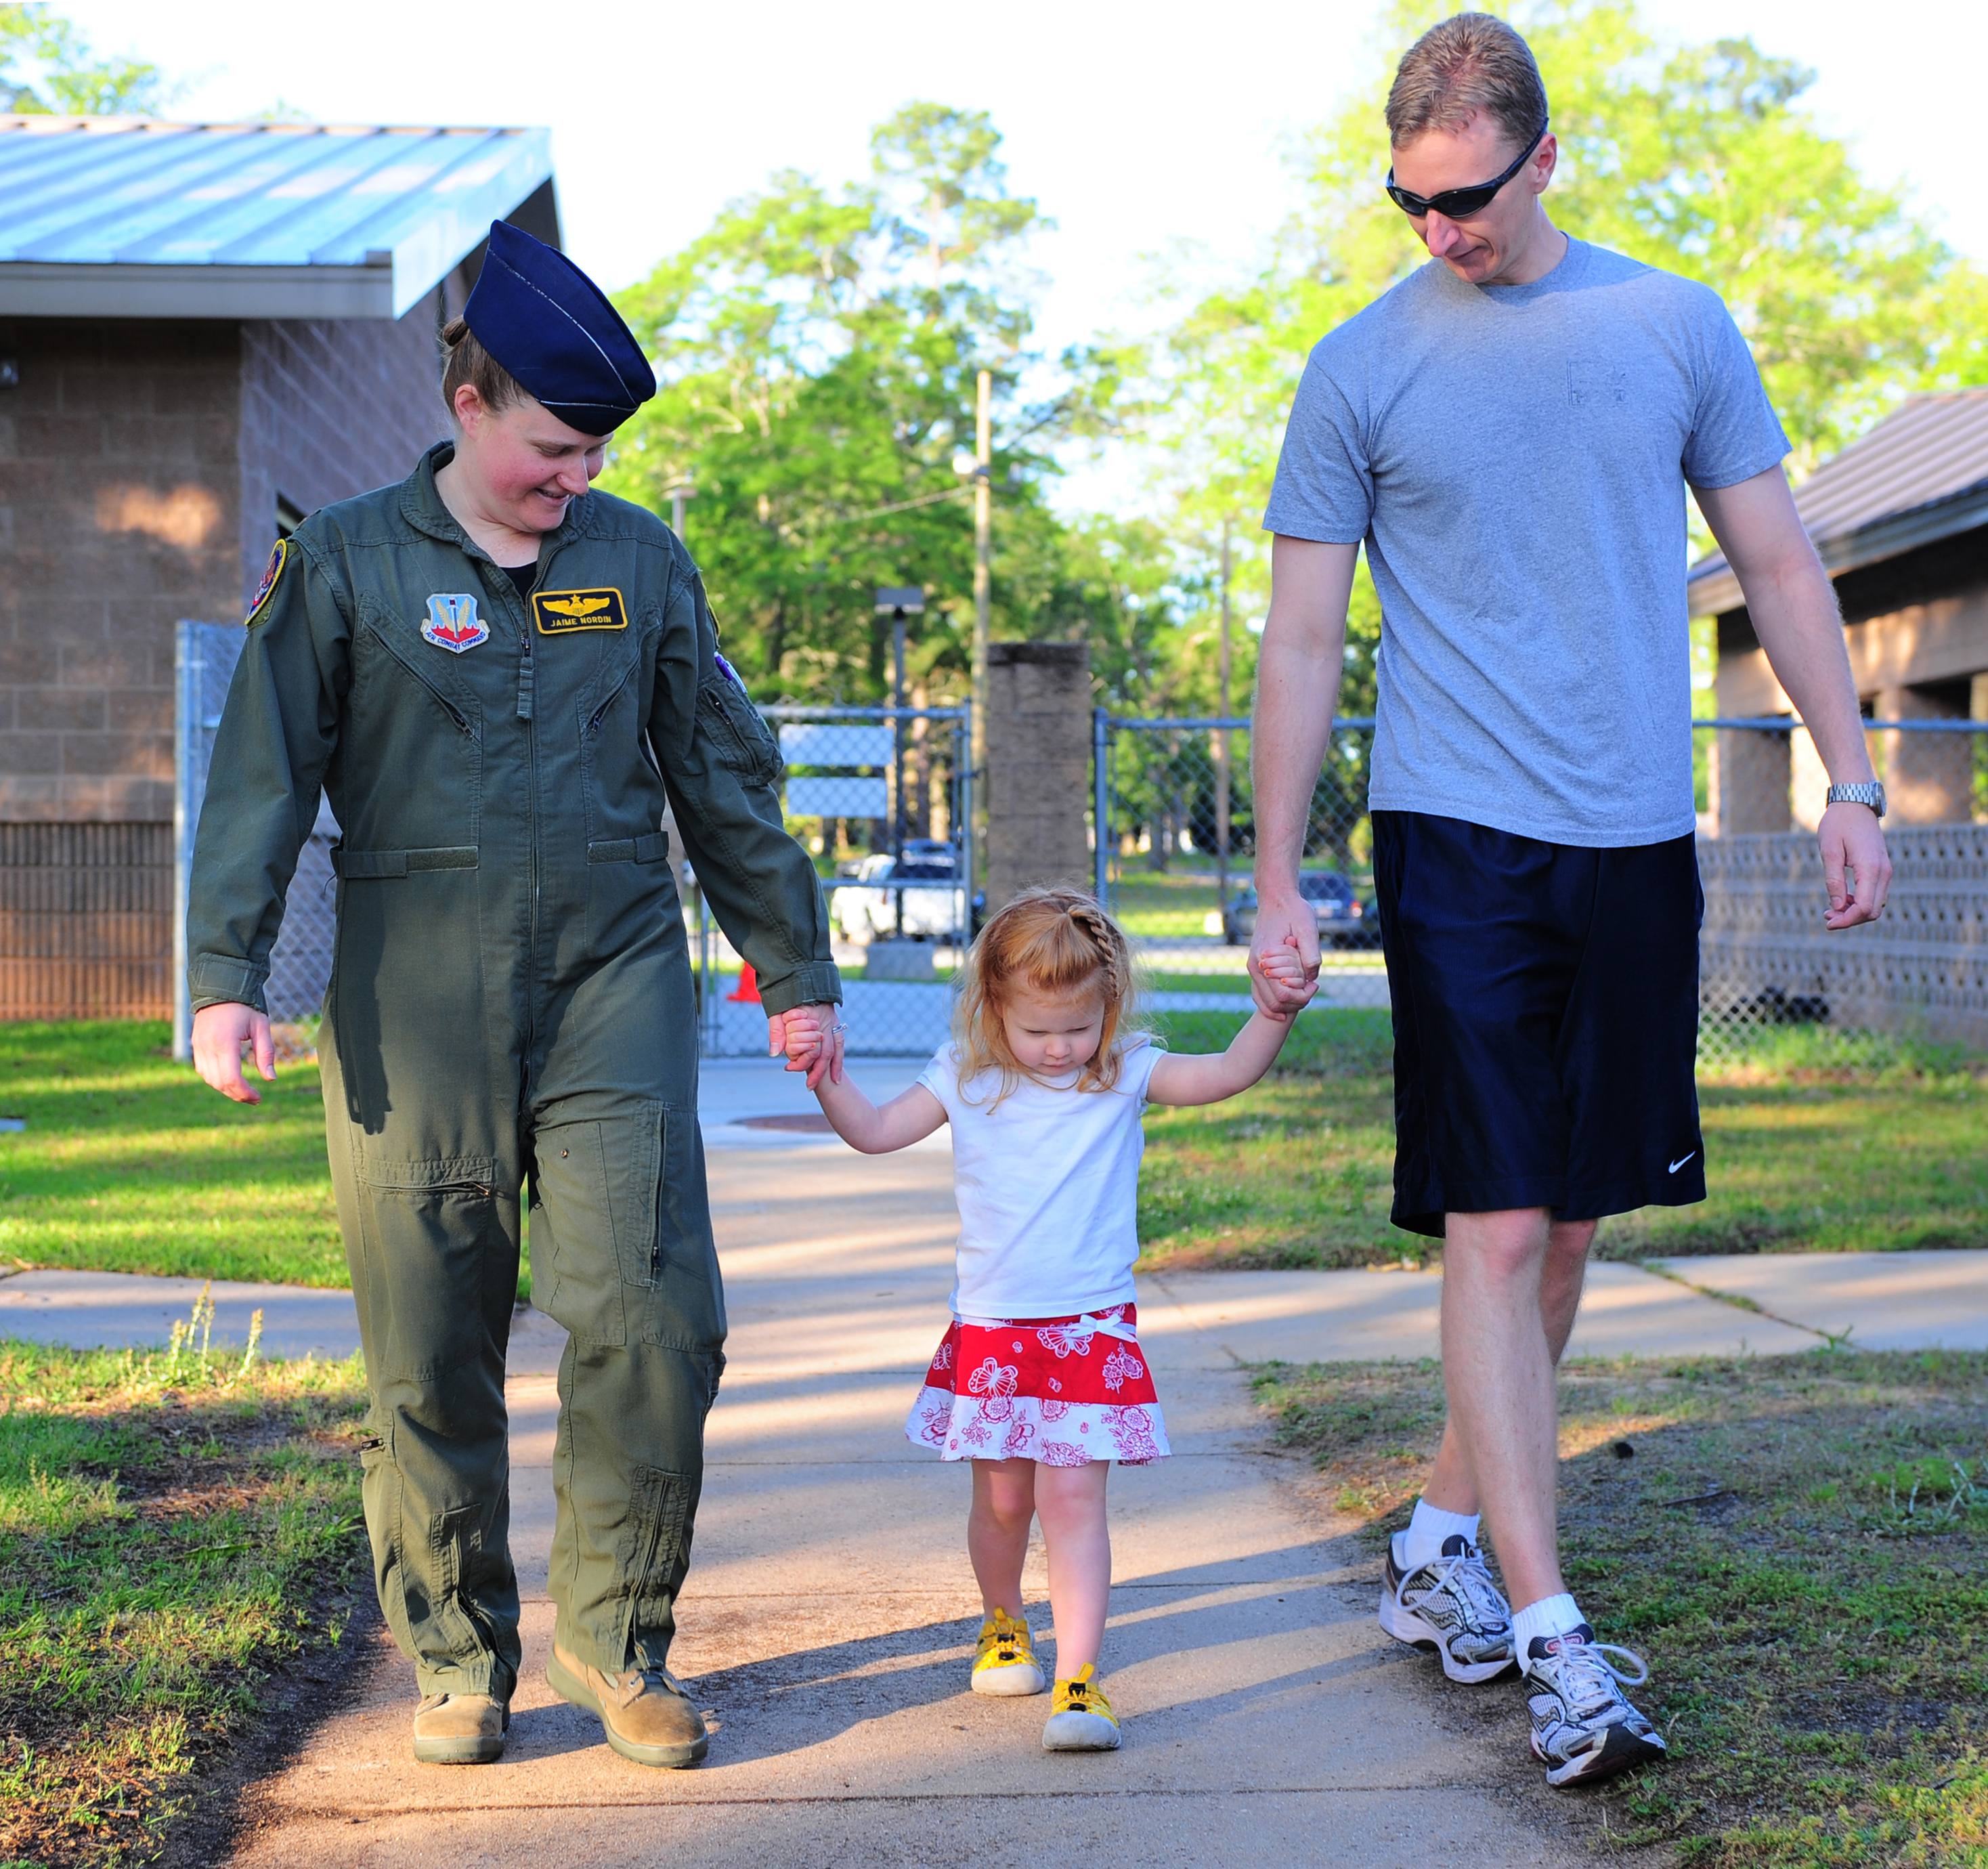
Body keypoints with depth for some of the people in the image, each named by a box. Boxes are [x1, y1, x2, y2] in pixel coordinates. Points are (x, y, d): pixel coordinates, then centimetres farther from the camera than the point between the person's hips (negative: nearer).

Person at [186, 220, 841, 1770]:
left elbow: (726, 781, 16)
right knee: (432, 1358, 3)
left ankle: (619, 1638, 9)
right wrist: (228, 976, -7)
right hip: (415, 1012, -1)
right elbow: (262, 780, 3)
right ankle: (457, 1658, 19)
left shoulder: (641, 563, 11)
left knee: (654, 1320, -8)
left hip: (617, 989, 1)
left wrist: (796, 970, 18)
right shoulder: (345, 564, 5)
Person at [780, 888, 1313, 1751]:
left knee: (1073, 1497, -9)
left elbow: (1227, 1074, -13)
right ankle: (1003, 1622, 40)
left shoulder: (1124, 1073, -3)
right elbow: (874, 1132, 2)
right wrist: (827, 1075, -14)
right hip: (989, 1329, 2)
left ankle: (1078, 1679, -10)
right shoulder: (967, 1075, 0)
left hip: (1092, 1329, -2)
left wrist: (1276, 1010, -29)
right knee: (1001, 1497, 13)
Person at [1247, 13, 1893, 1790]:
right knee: (1498, 1227, -9)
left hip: (1637, 843, 3)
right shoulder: (1361, 369, 2)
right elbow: (1301, 642, 2)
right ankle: (1550, 1631, -6)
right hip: (1460, 841, -3)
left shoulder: (1676, 325, 8)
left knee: (1566, 1224, 9)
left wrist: (1852, 783, 6)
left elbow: (1781, 565, 12)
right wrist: (1277, 879, -2)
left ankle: (1441, 1543, 24)